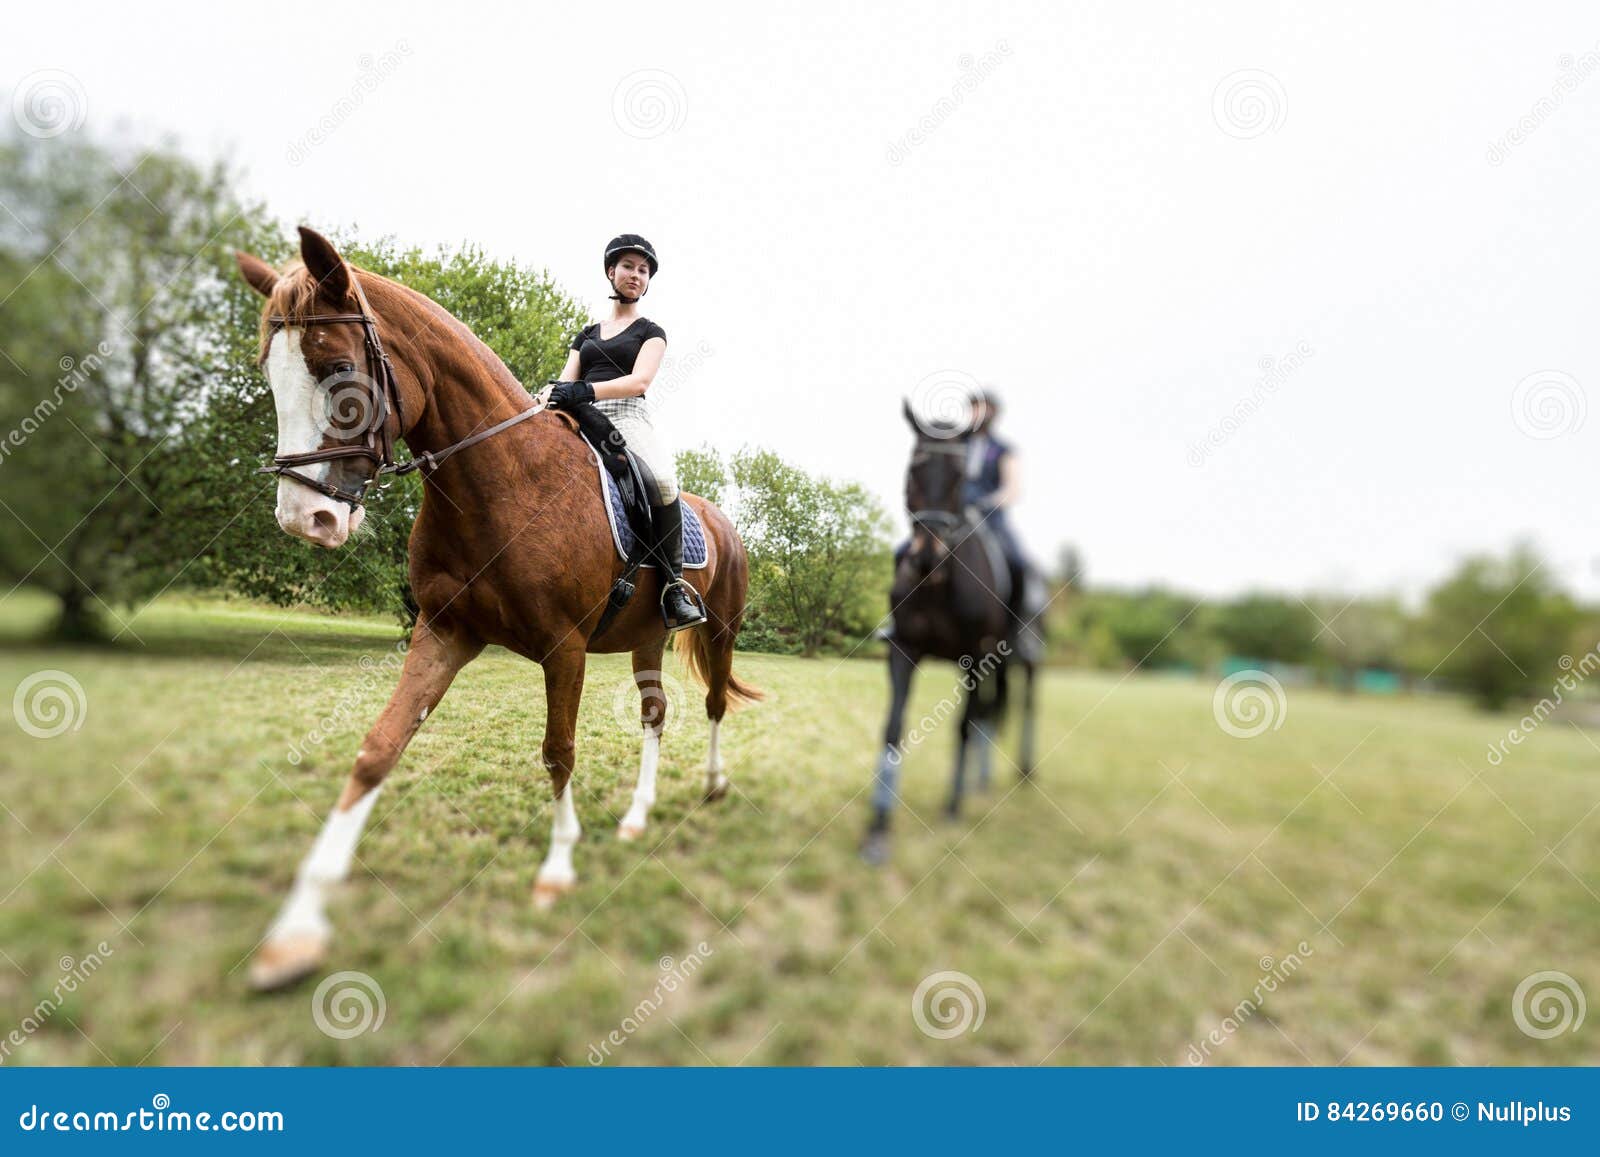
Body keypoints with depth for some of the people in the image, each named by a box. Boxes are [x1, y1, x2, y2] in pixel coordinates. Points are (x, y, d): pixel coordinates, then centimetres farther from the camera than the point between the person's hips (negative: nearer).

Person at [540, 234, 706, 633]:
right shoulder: (586, 334, 27)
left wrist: (586, 391, -22)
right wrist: (550, 395, -11)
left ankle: (674, 586, -27)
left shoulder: (651, 332, 16)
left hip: (628, 420, -4)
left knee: (662, 479, -36)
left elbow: (640, 381, -4)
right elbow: (565, 382, 15)